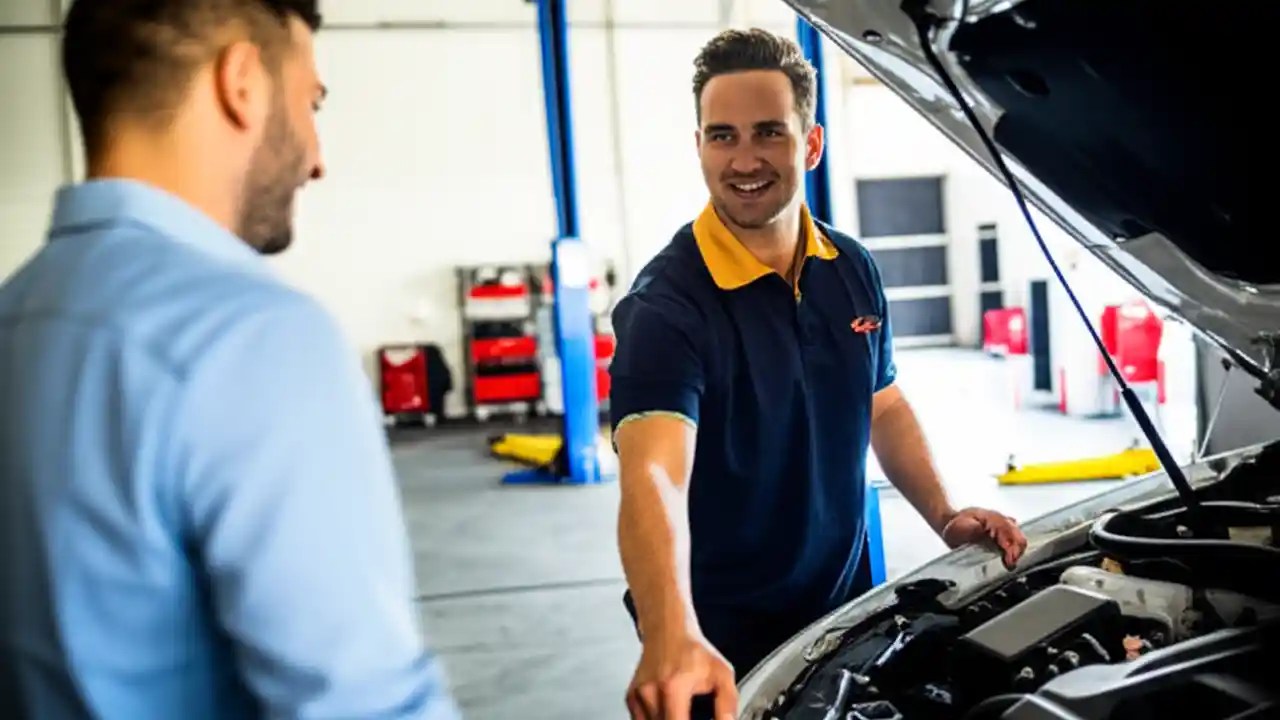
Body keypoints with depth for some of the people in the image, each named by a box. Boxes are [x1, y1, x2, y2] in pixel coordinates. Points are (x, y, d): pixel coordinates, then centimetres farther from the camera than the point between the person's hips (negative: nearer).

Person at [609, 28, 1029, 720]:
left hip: (847, 612, 7)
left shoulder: (853, 271, -1)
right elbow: (653, 479, -39)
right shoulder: (666, 306, -24)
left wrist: (945, 514, -1)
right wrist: (671, 640, -54)